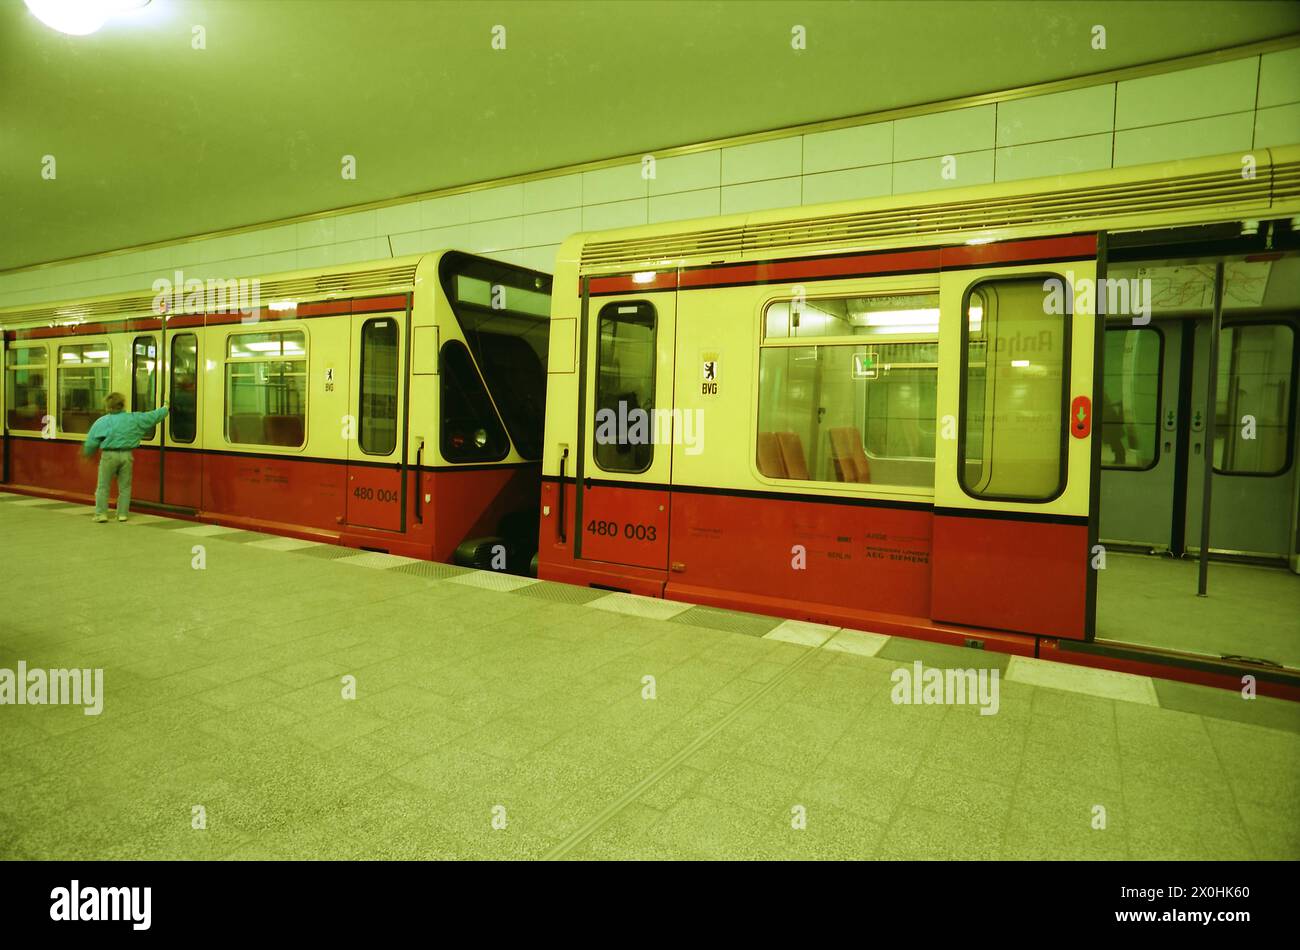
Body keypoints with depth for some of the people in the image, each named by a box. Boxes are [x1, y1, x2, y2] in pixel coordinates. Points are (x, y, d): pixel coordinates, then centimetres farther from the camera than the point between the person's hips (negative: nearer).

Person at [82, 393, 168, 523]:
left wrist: (87, 453, 17)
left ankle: (101, 514, 5)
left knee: (103, 486, 7)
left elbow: (91, 442, -1)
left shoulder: (102, 422, -4)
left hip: (109, 455, -2)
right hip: (126, 455, 2)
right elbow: (153, 416, 13)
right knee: (124, 486, 11)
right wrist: (164, 409, 31)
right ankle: (122, 514, 12)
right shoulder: (134, 419, 0)